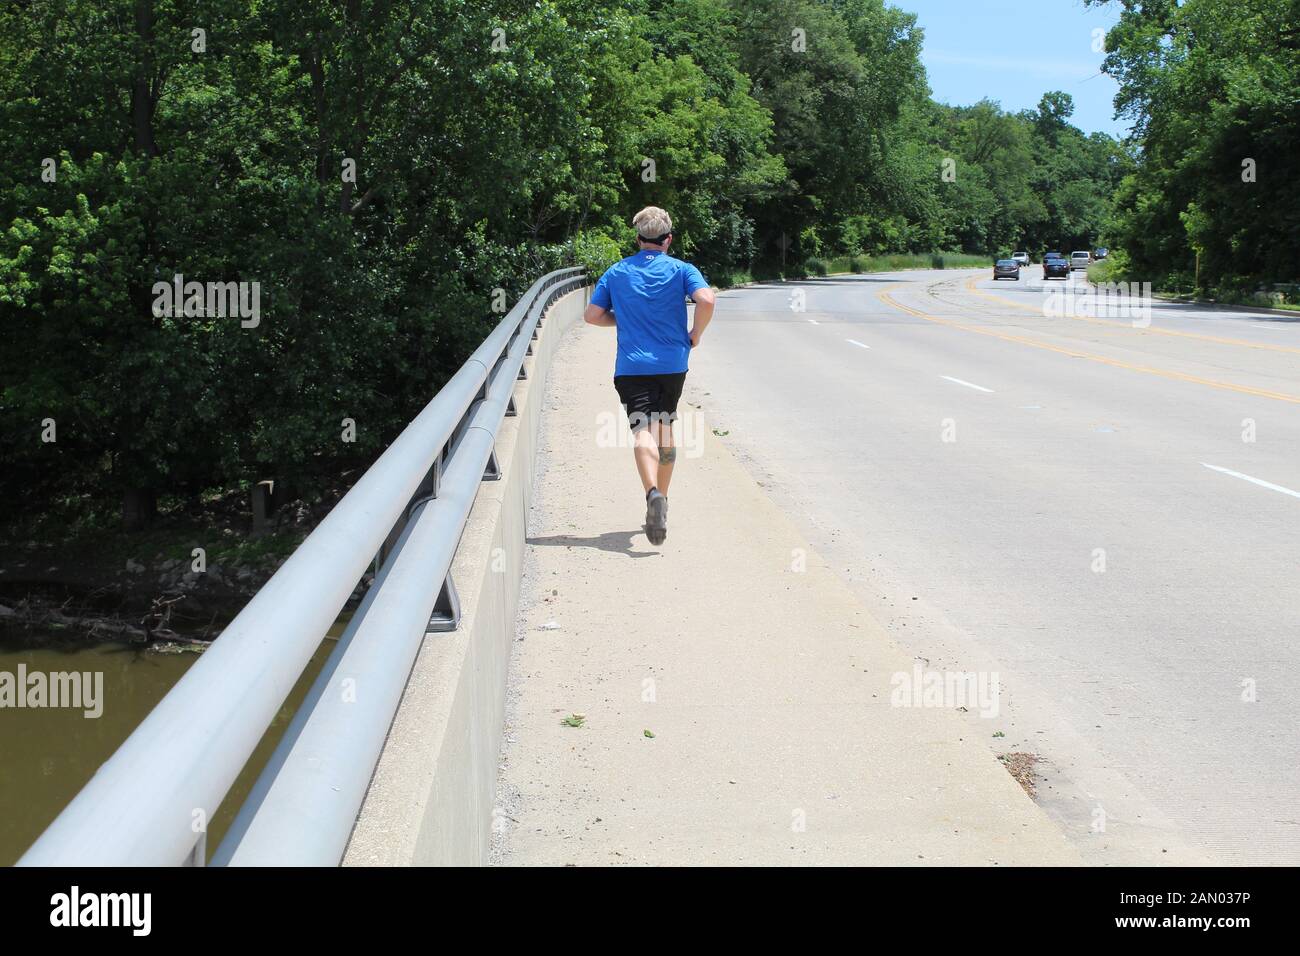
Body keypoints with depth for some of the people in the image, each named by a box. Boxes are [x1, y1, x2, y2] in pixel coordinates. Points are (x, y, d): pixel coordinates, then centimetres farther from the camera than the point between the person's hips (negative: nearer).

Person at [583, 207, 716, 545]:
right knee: (665, 430, 20)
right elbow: (706, 300, -15)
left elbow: (592, 315, 6)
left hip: (632, 366, -1)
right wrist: (695, 335, 1)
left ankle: (653, 493, -40)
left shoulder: (616, 272, 7)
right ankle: (661, 500, 29)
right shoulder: (680, 269, 2)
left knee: (643, 431, -14)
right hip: (672, 364, 1)